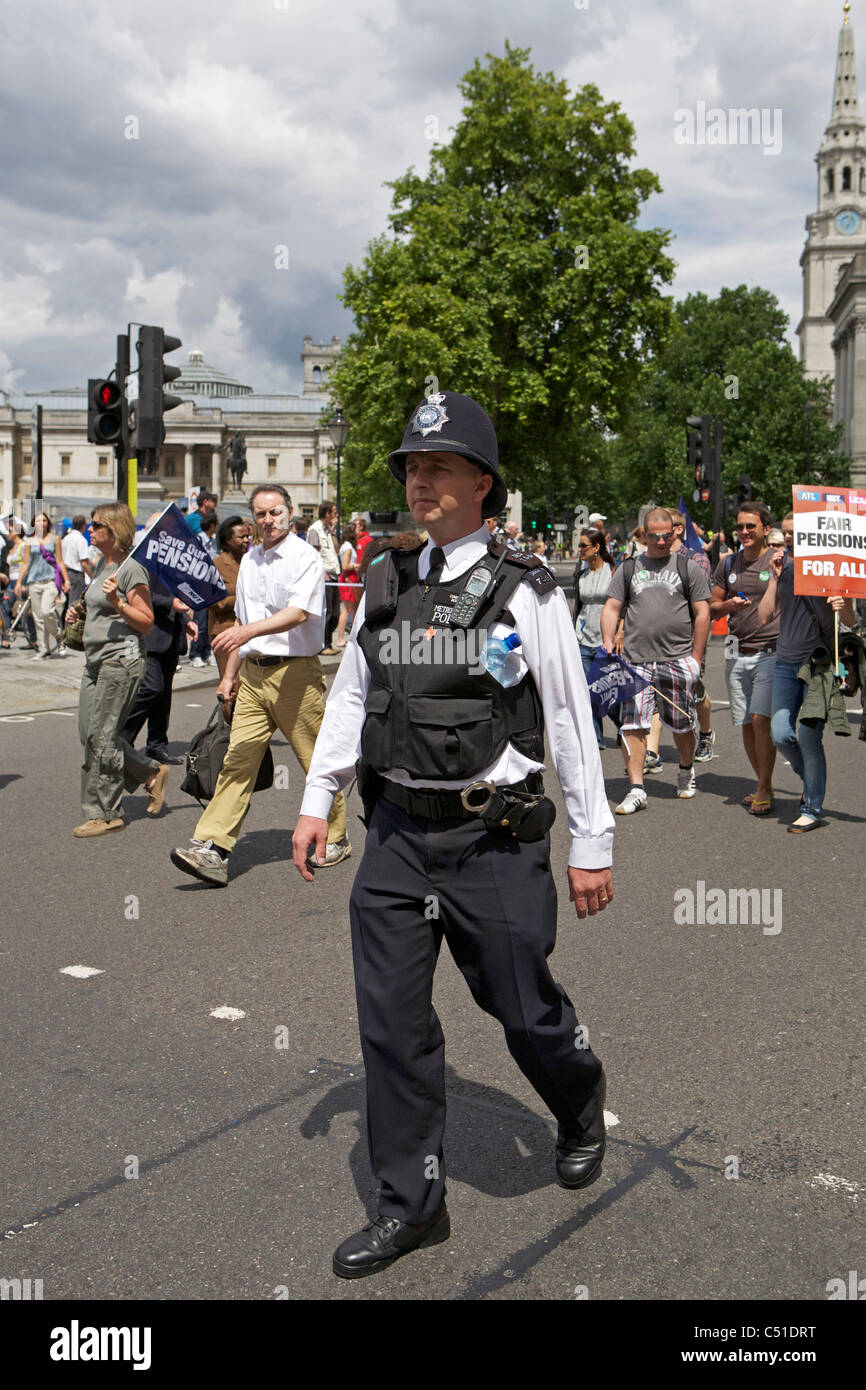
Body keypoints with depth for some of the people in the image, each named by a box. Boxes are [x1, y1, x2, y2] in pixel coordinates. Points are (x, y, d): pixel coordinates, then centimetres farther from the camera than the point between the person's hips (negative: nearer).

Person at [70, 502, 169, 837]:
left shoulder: (131, 569, -12)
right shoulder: (102, 564, 15)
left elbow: (146, 623, -14)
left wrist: (117, 602, -26)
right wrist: (80, 613, 12)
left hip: (122, 659, -10)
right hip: (96, 659, 10)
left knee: (100, 737, -6)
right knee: (88, 732, 9)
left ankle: (104, 814, 5)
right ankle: (152, 773, 23)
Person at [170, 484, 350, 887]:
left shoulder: (305, 558, -7)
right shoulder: (249, 560, 16)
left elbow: (297, 613, -22)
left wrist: (249, 631, -34)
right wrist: (230, 674, 21)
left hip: (295, 672, -6)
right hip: (253, 673, 6)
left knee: (316, 759, 4)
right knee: (237, 760, -3)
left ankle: (335, 839, 22)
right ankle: (211, 850, -9)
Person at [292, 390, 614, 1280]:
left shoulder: (527, 592, -7)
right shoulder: (383, 585, 7)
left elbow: (570, 721, -4)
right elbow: (349, 696, 16)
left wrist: (591, 845, -3)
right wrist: (316, 799, 13)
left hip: (494, 838, -4)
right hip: (397, 833, 4)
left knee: (524, 1009, 8)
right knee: (390, 1019, 6)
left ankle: (580, 1108, 43)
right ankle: (411, 1205, 23)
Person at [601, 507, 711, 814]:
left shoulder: (687, 567, 6)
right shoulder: (629, 568, 12)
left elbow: (702, 613, 4)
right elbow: (611, 608, 11)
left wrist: (695, 659, -1)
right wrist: (608, 642, -6)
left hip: (678, 660, -1)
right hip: (637, 661, 1)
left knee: (681, 725, 9)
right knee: (632, 725, -8)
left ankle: (686, 771, 35)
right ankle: (636, 789, -4)